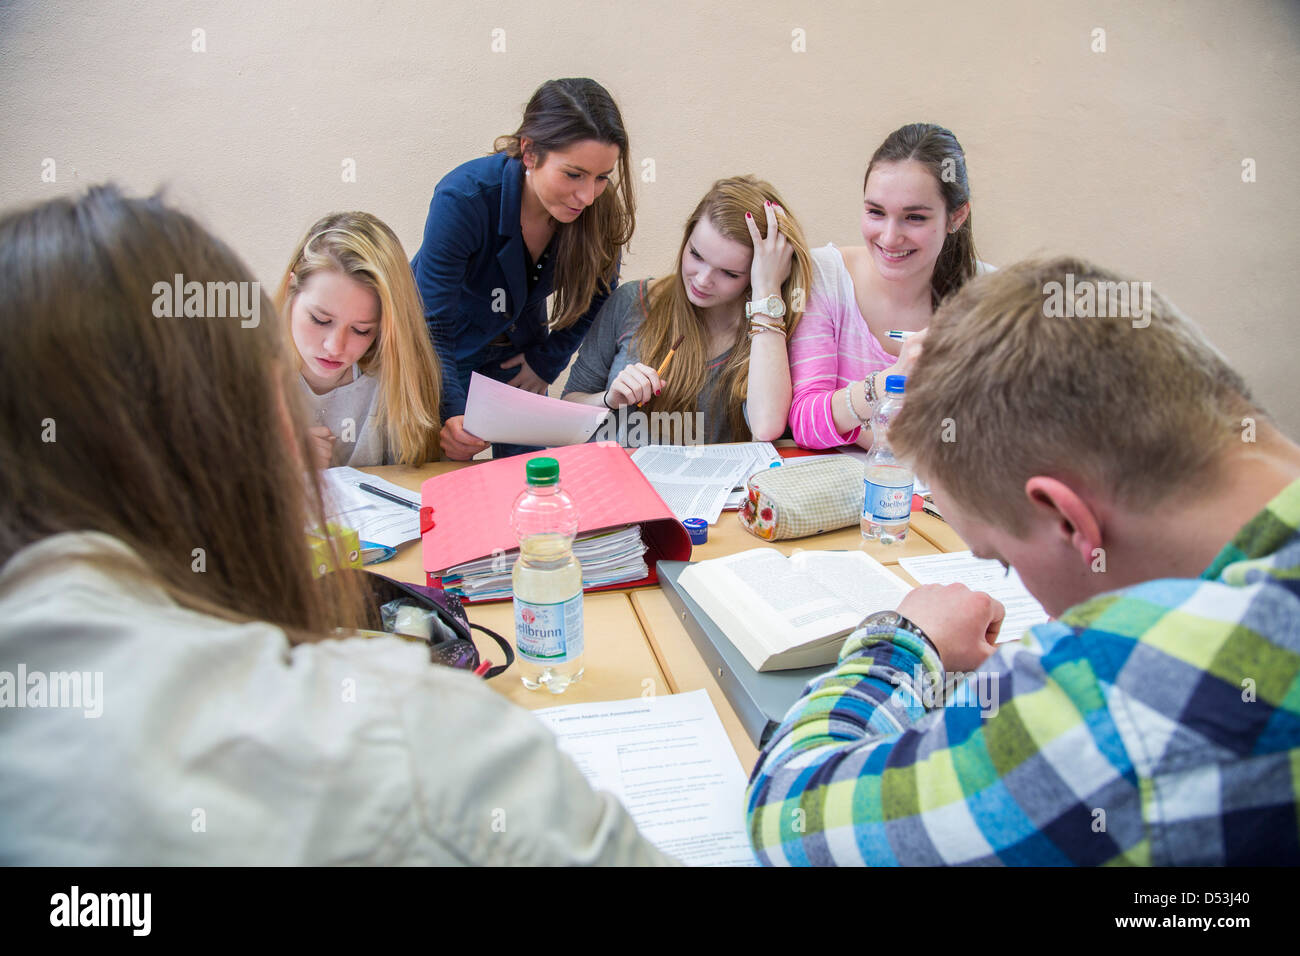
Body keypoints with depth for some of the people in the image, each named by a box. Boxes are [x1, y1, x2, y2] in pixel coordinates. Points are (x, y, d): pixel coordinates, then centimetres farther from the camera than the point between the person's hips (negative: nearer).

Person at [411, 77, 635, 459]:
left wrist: (547, 360, -5)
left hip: (518, 352, 4)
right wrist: (451, 413, -45)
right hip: (438, 354, -4)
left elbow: (598, 293, 0)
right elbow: (432, 326, -32)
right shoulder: (464, 199, -33)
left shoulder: (601, 210, -21)